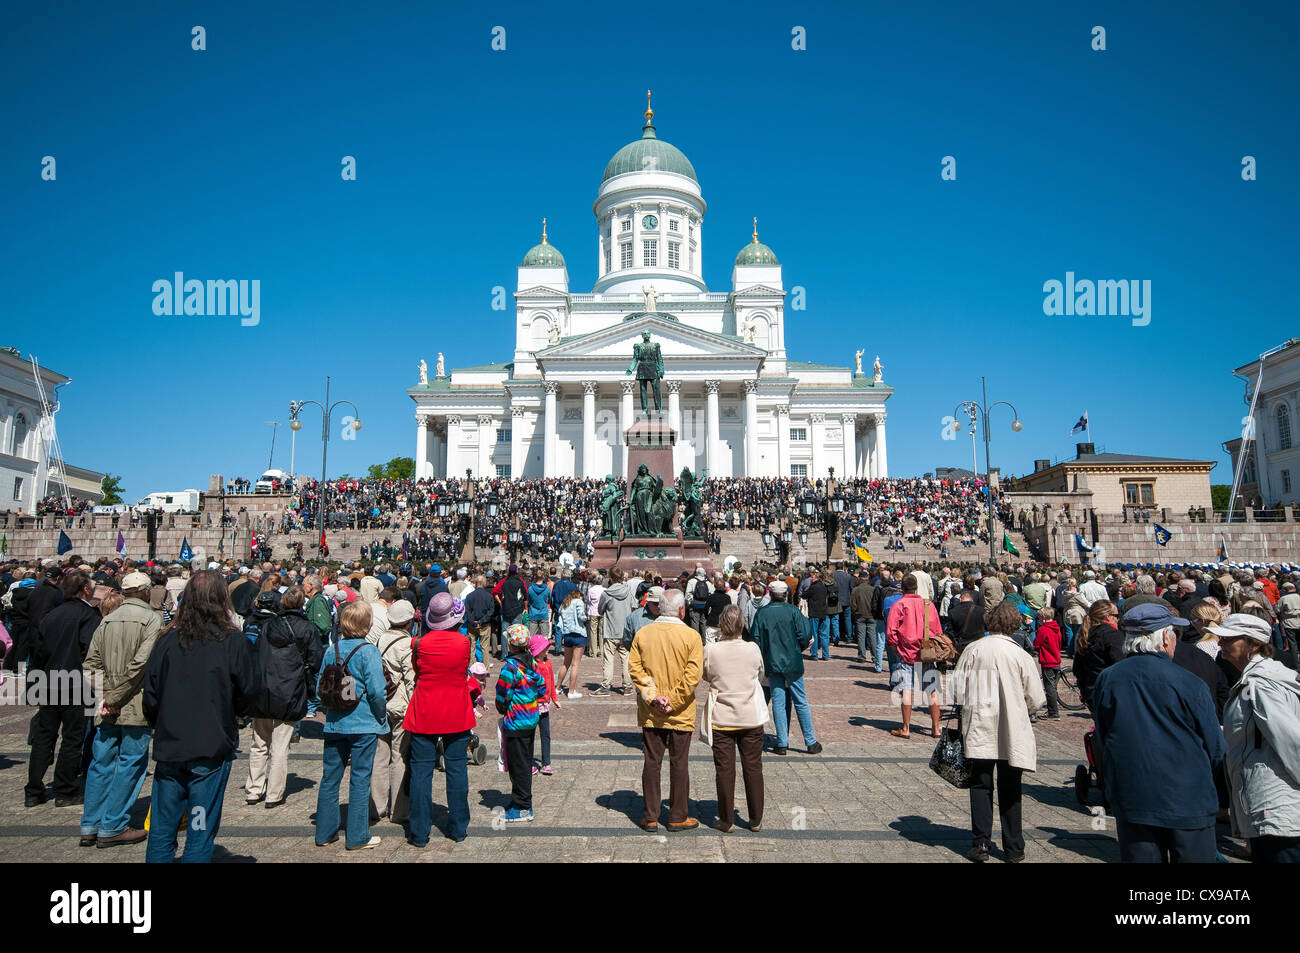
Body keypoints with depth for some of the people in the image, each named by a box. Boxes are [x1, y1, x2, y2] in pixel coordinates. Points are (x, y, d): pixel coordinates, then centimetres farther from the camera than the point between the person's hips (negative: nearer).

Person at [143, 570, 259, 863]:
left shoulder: (167, 639, -4)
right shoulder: (233, 641, -11)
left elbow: (150, 697, 1)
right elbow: (250, 691, -6)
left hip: (169, 750, 3)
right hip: (212, 749, -3)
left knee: (161, 832, 16)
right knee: (201, 832, 8)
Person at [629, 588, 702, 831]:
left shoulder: (642, 634, -2)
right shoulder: (691, 636, -10)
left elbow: (635, 668, -6)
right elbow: (692, 676, -15)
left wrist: (653, 697, -8)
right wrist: (673, 701, -11)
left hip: (650, 713, 2)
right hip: (681, 714, -2)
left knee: (651, 762, 11)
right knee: (679, 764, 10)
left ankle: (650, 817, 18)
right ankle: (678, 818, 20)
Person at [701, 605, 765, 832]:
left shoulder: (710, 650, -14)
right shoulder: (753, 649, -10)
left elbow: (704, 679, 3)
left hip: (721, 718, -1)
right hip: (751, 718, 1)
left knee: (724, 769, 8)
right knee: (753, 768, 12)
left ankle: (726, 820, 16)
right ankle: (756, 820, 21)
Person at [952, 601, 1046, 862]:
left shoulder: (973, 649, -7)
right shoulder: (1020, 655, -9)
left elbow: (957, 686, -3)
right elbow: (1036, 699, -3)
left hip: (979, 729, 0)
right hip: (1012, 732, 0)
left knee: (980, 784, 10)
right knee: (1010, 788, 12)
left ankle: (980, 843, 8)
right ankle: (1013, 849, 20)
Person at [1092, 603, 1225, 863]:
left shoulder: (1105, 680, -4)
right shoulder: (1190, 685, -15)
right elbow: (1215, 750, -4)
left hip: (1129, 800, 3)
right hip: (1187, 802, -3)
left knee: (1138, 858, 13)